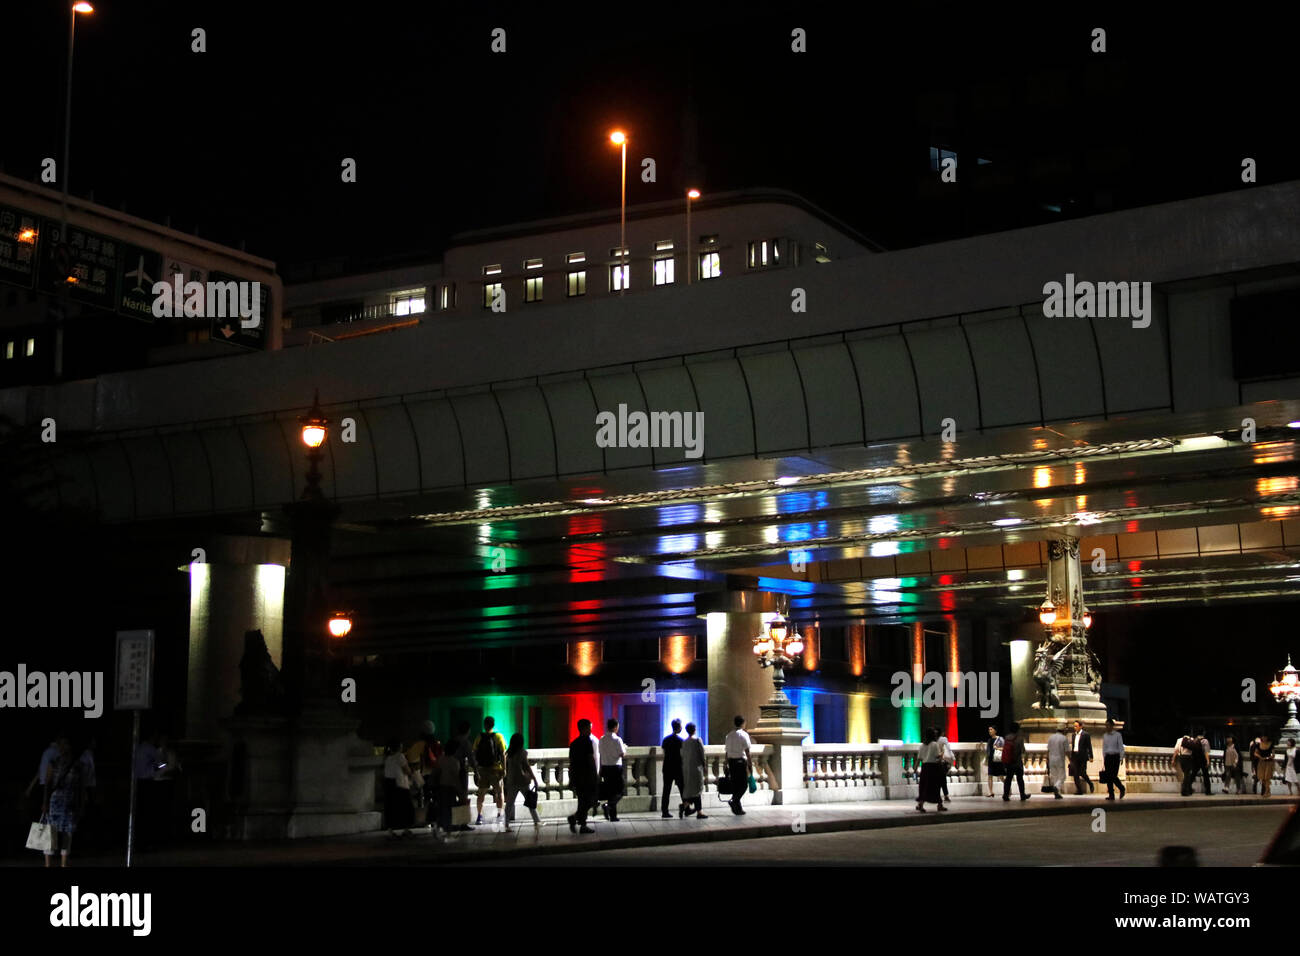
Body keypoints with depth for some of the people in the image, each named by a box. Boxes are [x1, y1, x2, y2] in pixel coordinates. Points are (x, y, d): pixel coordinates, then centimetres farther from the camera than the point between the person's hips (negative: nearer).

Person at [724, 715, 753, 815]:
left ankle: (738, 809, 10)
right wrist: (751, 767, -9)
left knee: (735, 784, 10)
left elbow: (727, 752, 14)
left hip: (731, 762, 6)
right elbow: (747, 753, -11)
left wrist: (727, 766, 19)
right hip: (741, 761, -6)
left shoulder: (729, 735, 12)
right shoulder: (744, 735, -7)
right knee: (744, 784, 1)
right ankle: (734, 800, -20)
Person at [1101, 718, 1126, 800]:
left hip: (1115, 756, -4)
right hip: (1108, 757, 4)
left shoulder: (1118, 735, -3)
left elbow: (1121, 747, -5)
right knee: (1108, 776, -1)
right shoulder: (1104, 736, 10)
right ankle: (1111, 795, 3)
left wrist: (1121, 758, -12)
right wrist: (1104, 759, 9)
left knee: (1114, 776, -11)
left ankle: (1122, 789, 16)